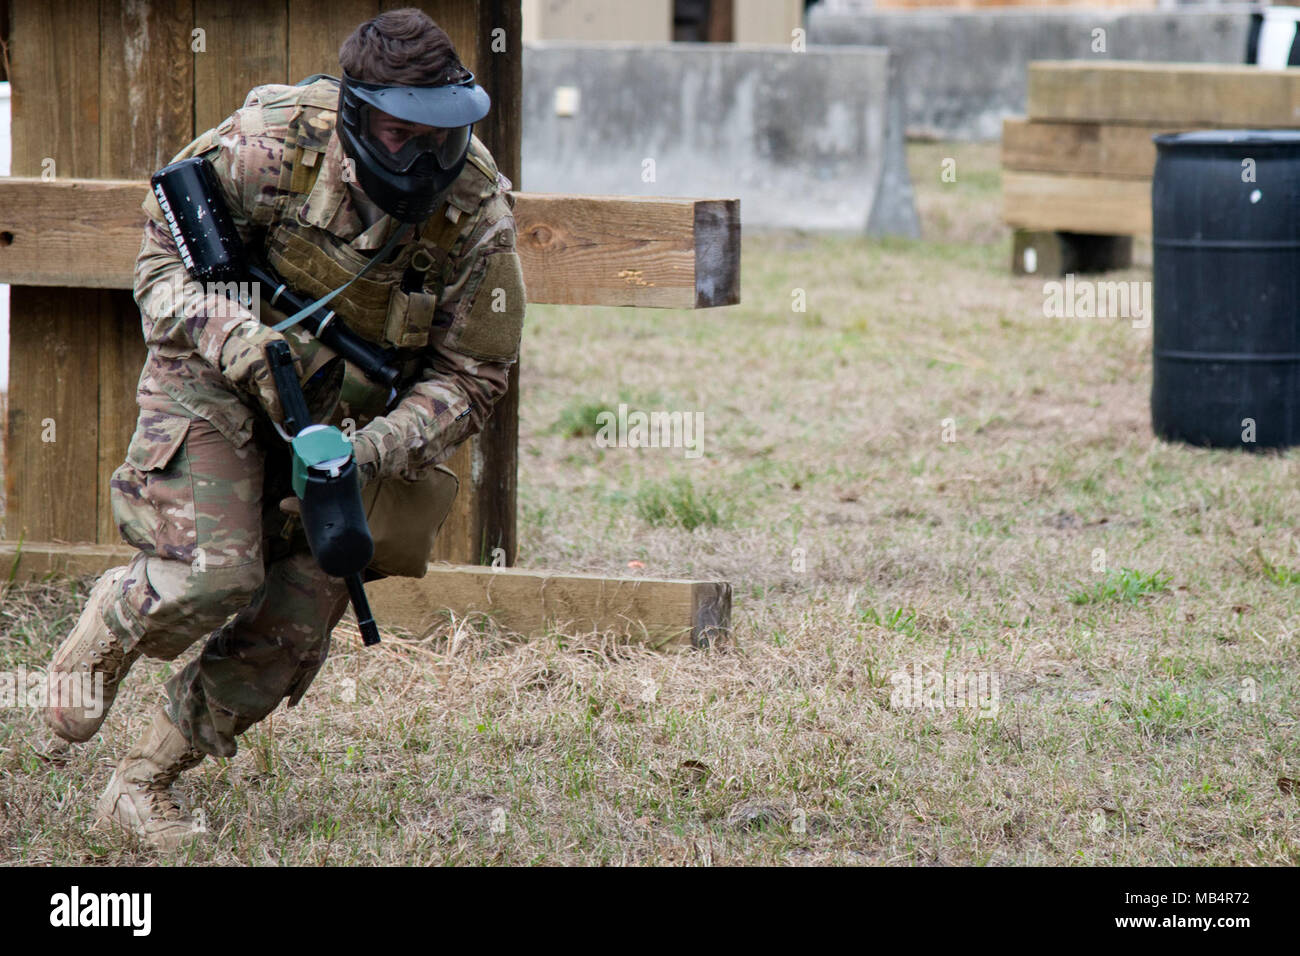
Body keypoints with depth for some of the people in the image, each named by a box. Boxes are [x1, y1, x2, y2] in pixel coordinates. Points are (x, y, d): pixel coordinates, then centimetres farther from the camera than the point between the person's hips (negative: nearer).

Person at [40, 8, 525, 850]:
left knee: (295, 625, -1)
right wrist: (242, 339, -30)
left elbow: (472, 375, -11)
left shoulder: (479, 213, -21)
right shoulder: (274, 142, -25)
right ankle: (105, 631, 14)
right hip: (218, 378, -3)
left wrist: (379, 449, -27)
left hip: (350, 411, 3)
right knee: (214, 575, -23)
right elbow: (163, 252, -12)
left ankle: (145, 783, 19)